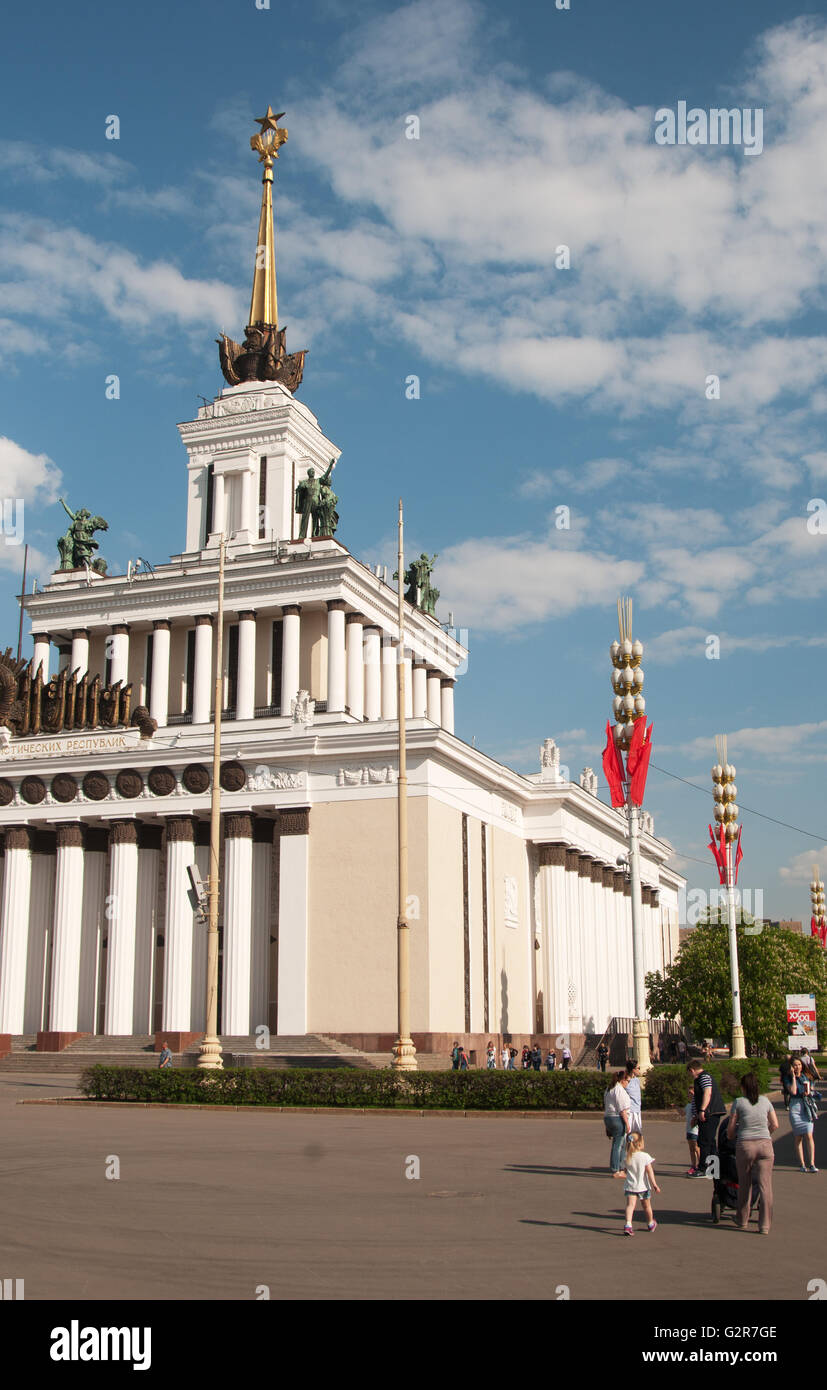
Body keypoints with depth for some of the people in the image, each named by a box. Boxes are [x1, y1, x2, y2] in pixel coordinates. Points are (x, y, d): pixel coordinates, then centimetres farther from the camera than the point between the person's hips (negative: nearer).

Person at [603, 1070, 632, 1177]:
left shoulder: (609, 1089, 16)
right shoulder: (619, 1090, -13)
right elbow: (622, 1109, -17)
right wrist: (627, 1123, -14)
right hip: (618, 1119, -10)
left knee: (621, 1144, 17)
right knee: (617, 1145, -4)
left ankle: (620, 1168, 21)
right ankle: (615, 1171, -1)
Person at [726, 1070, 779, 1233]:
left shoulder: (738, 1102, -1)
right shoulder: (766, 1101, 7)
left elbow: (731, 1127, 2)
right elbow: (775, 1125, 11)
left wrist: (730, 1138, 23)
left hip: (745, 1145, -1)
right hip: (765, 1145, 1)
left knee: (744, 1184, 13)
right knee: (765, 1185, 2)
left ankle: (742, 1221, 24)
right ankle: (765, 1225, 1)